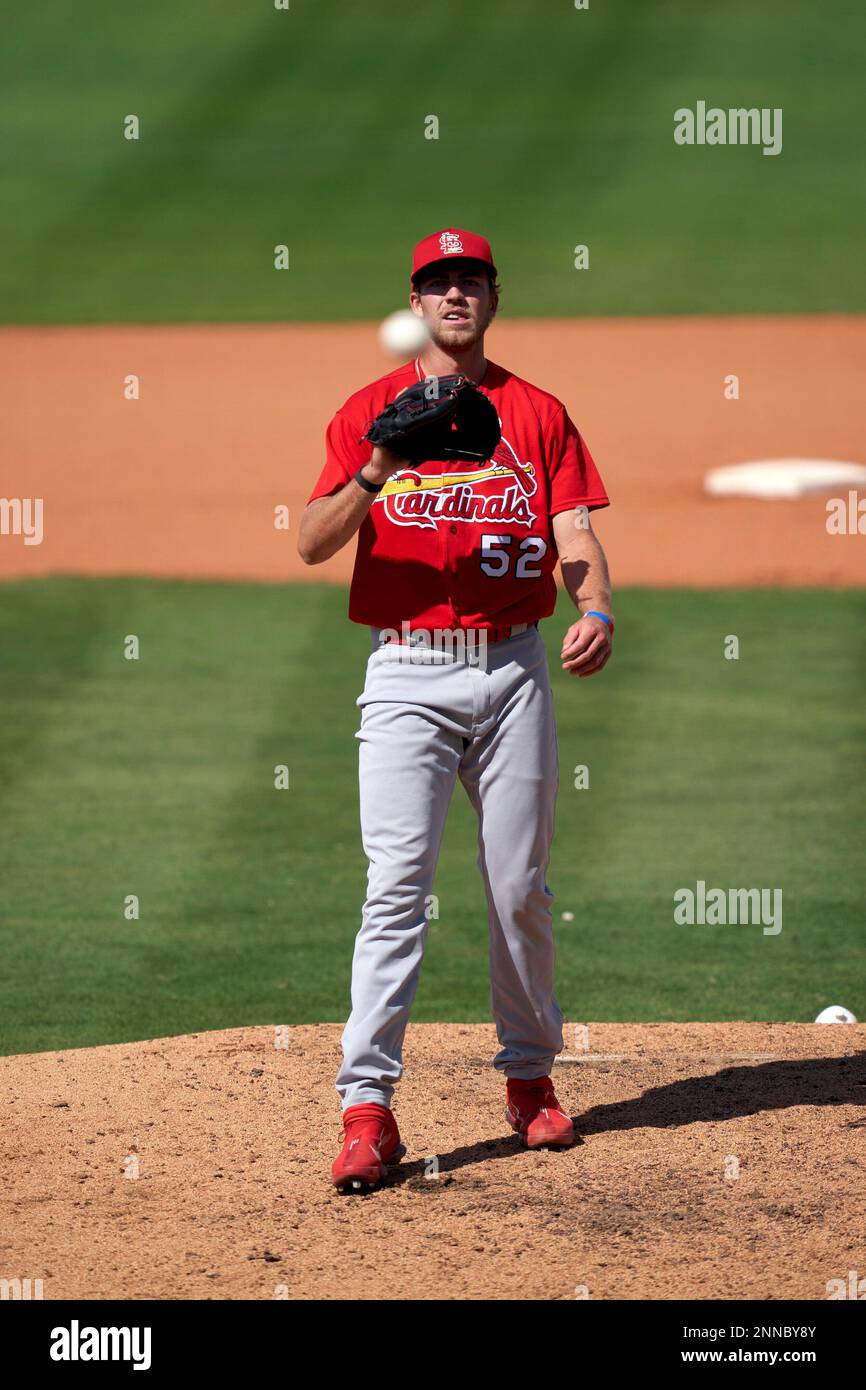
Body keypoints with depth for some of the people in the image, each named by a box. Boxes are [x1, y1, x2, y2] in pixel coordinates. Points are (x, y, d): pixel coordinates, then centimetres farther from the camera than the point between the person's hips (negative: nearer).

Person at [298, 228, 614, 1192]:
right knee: (397, 884, -11)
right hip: (407, 674, -2)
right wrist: (376, 475, -23)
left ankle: (529, 1075, 24)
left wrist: (596, 610, -20)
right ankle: (367, 1109, -14)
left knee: (520, 887, 6)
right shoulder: (371, 411, 5)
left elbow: (576, 537, 1)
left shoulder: (537, 414, 10)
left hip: (513, 669, 2)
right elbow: (313, 543, -5)